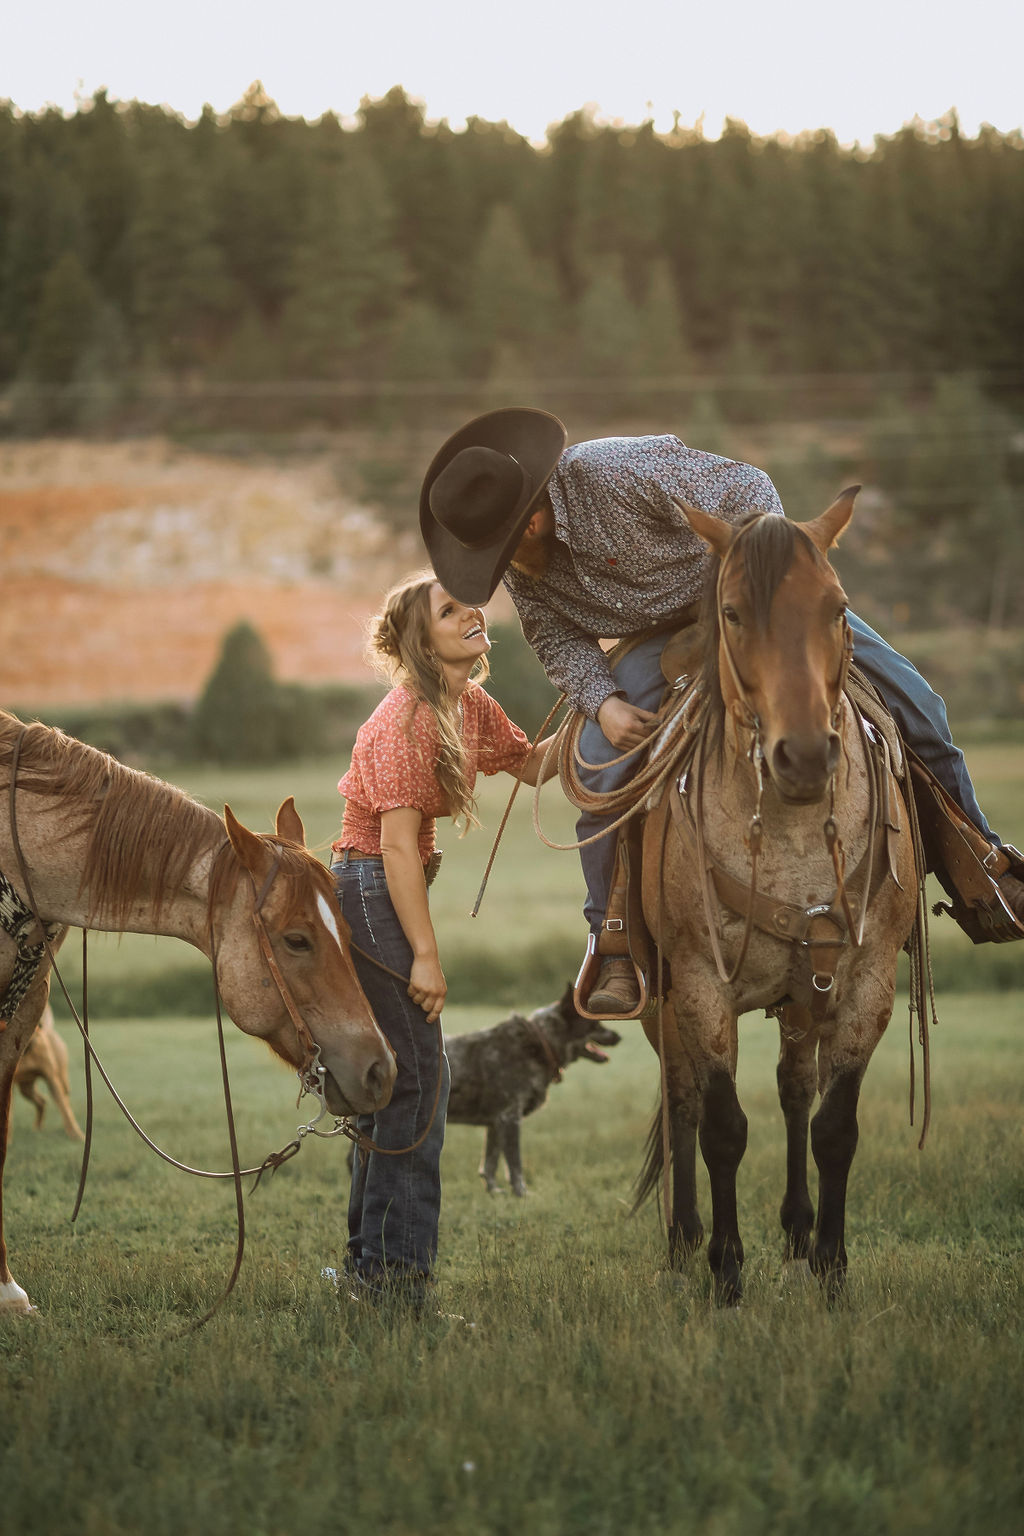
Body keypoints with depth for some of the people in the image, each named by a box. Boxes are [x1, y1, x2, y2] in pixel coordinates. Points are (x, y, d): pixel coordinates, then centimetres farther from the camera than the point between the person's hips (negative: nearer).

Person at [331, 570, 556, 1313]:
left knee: (395, 1080, 15)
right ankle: (396, 1273, -5)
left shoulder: (470, 706, 8)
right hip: (369, 894, -10)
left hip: (390, 896, 10)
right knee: (418, 1076, -9)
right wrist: (425, 956, -22)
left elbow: (532, 765, 25)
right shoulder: (407, 719, -18)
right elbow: (398, 845, -22)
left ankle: (371, 1264, 25)